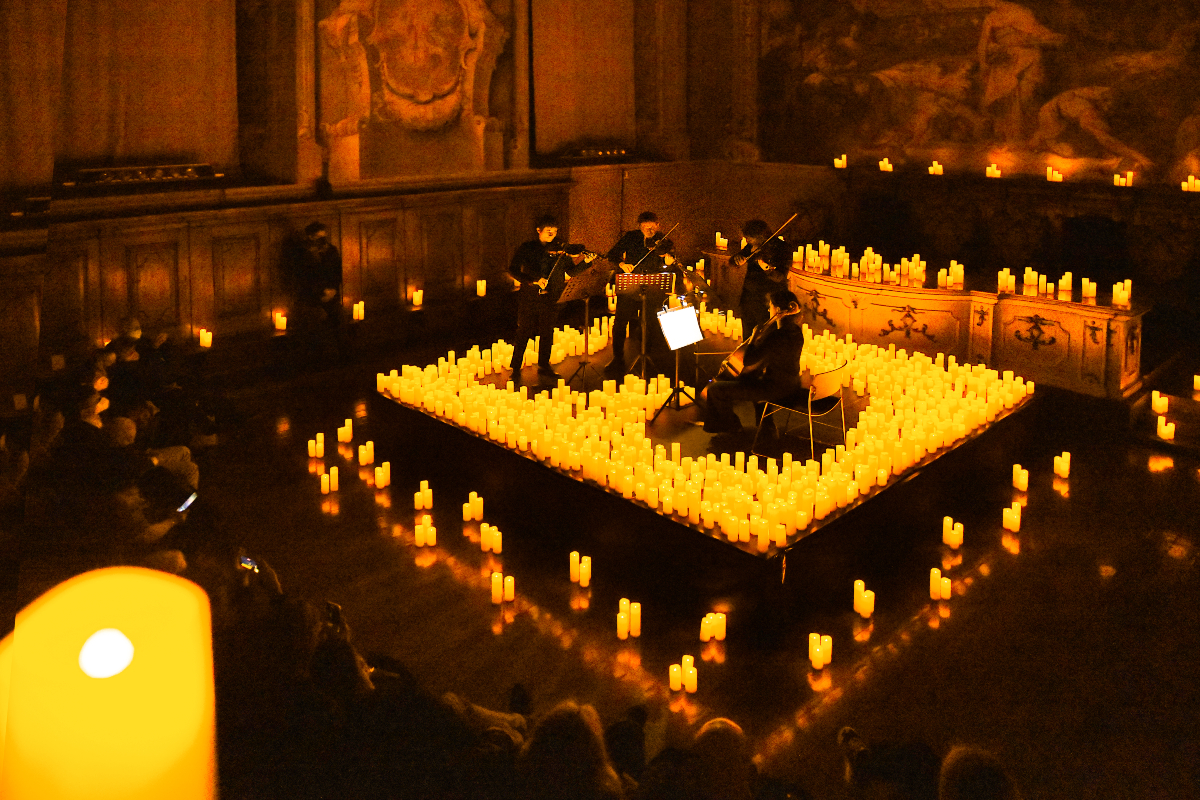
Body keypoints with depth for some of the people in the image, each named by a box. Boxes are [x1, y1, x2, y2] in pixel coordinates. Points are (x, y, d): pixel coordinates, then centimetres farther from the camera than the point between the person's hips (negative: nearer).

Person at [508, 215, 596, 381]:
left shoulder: (560, 251, 7)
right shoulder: (527, 249, -2)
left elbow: (571, 270, 6)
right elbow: (513, 270, -10)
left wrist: (584, 261, -12)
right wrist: (534, 280, -21)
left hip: (551, 298, 3)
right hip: (529, 297, -3)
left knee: (547, 333, 10)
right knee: (524, 332, -1)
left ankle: (544, 365, 24)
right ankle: (516, 368, 7)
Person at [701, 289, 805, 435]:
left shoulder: (778, 335, -29)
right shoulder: (794, 329, 3)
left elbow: (748, 360, -26)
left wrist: (754, 337, -13)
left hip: (776, 387, -10)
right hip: (789, 383, 10)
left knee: (715, 390, -6)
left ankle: (732, 426, 20)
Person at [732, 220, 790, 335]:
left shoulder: (780, 248, -14)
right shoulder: (752, 247, 5)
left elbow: (780, 277, -24)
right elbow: (732, 261, 10)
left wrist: (767, 269, -45)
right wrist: (737, 259, -13)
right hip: (749, 298, 6)